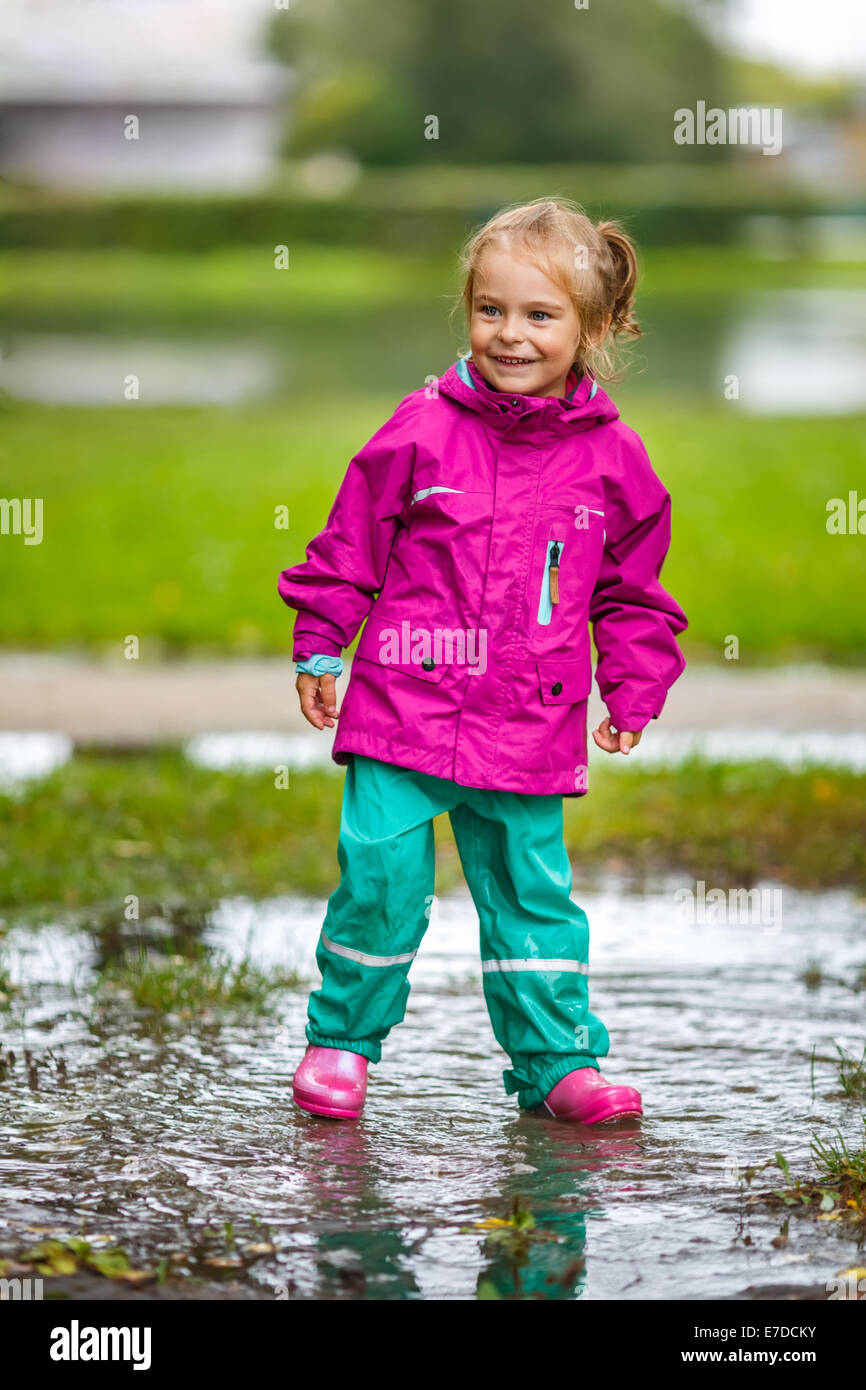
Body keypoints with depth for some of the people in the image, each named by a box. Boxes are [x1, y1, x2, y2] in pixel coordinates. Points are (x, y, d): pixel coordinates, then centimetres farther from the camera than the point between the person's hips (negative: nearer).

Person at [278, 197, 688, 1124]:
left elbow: (631, 593, 14)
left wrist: (633, 696, 9)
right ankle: (342, 1040, 16)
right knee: (380, 876, -2)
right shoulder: (423, 428, -3)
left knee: (532, 891, 8)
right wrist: (319, 650, 7)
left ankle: (556, 1063, 19)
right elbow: (351, 543, 6)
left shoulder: (611, 459, 2)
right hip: (403, 709, -1)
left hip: (529, 731, 1)